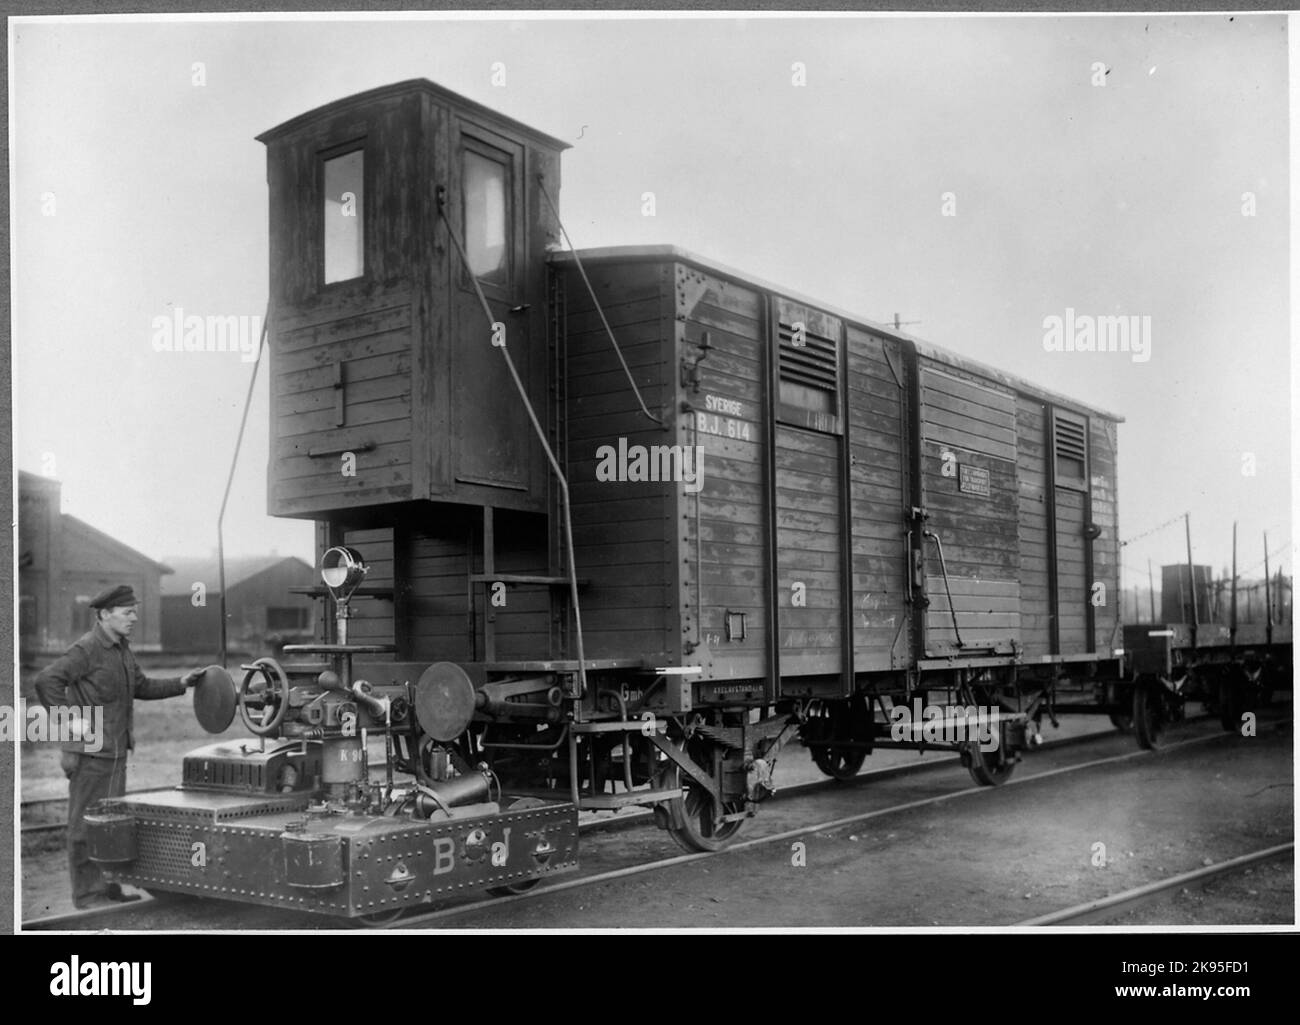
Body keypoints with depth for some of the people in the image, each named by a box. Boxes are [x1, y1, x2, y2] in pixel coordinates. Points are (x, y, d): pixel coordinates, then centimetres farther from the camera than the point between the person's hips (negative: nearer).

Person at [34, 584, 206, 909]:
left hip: (115, 750, 9)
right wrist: (71, 720, -22)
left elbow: (141, 687, 21)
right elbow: (46, 681, -23)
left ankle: (108, 888, 25)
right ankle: (87, 893, 7)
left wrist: (180, 684, 10)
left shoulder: (121, 648, 12)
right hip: (90, 751, -9)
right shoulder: (86, 649, -16)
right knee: (86, 822, 0)